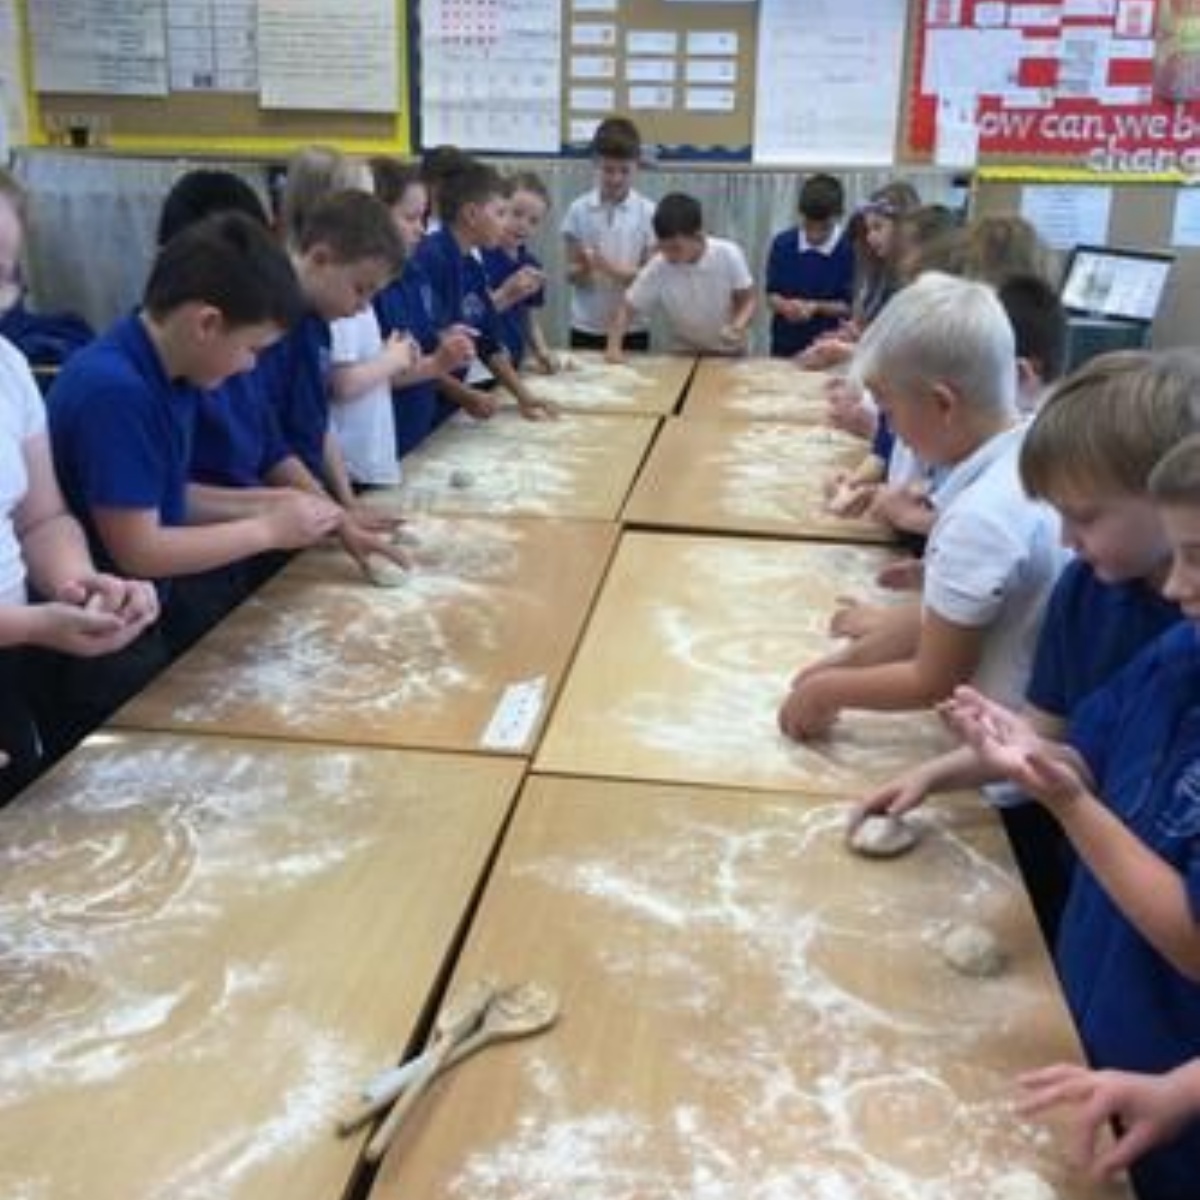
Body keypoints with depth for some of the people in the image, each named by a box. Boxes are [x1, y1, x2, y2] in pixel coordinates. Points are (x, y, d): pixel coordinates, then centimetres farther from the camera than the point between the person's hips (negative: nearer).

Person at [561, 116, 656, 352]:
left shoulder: (648, 212, -4)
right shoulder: (579, 209, -1)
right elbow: (570, 274, 1)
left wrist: (614, 270, -22)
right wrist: (583, 268, -22)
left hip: (632, 329, -1)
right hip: (586, 328, 1)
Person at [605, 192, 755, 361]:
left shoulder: (729, 255, -19)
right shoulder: (656, 269, -18)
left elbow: (747, 301, -8)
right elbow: (628, 309, -9)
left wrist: (738, 327, -27)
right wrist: (614, 346, -24)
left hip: (730, 355, -1)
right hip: (683, 356, 1)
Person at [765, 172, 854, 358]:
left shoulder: (849, 249, -10)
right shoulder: (782, 244, -3)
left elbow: (849, 306, -6)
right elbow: (771, 295, 1)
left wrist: (816, 307, -23)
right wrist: (785, 306, -20)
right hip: (784, 348, 2)